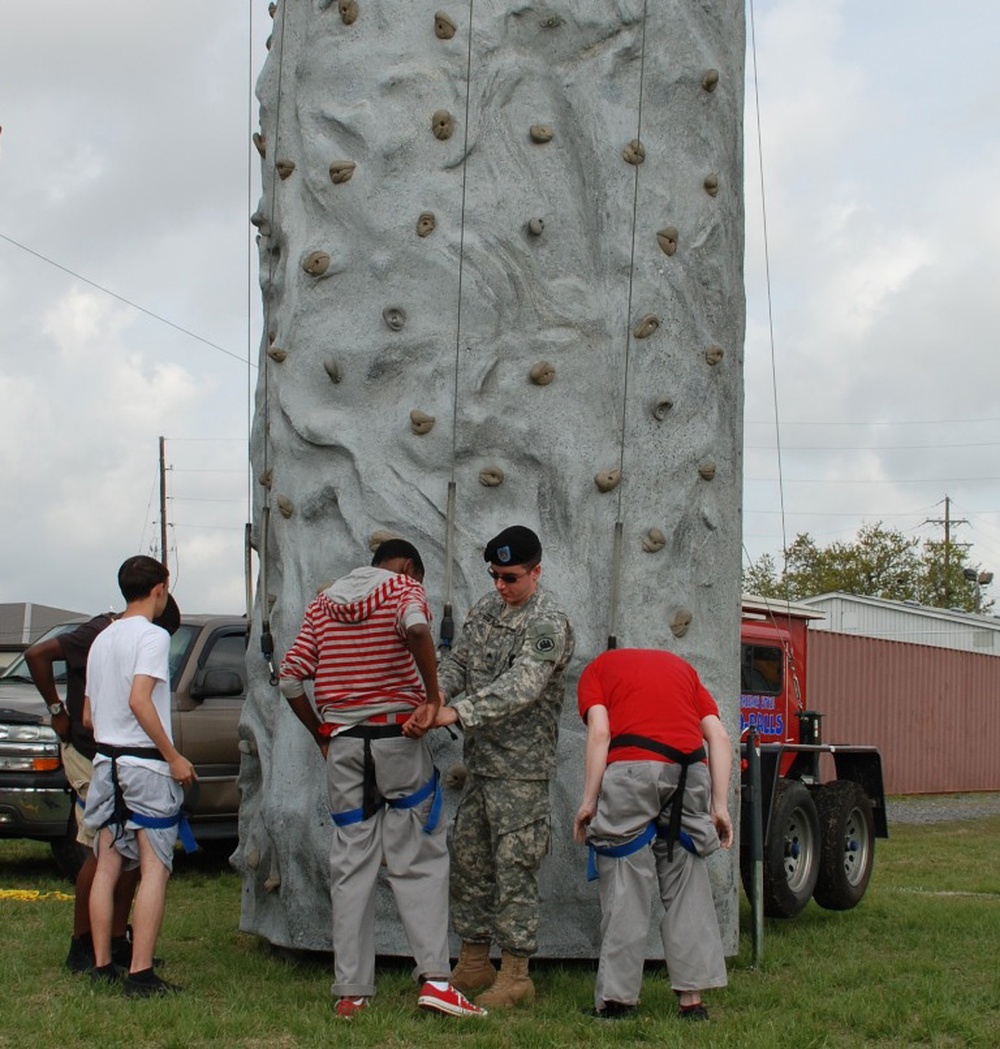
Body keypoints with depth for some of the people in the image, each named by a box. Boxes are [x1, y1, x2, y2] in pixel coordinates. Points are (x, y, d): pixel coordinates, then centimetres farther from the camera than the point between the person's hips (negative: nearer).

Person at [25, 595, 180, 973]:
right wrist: (56, 710, -18)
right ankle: (80, 947, 0)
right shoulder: (97, 633, -16)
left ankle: (117, 941, 14)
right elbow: (36, 654, -23)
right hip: (88, 756, -9)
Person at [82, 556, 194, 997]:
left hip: (106, 762, 8)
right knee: (154, 869, -6)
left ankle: (102, 966, 12)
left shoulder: (102, 639, 15)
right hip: (145, 764, -8)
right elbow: (139, 701, -21)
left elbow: (87, 716, 17)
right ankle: (140, 973, -11)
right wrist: (174, 757, -17)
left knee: (106, 868, 10)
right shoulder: (153, 636, -9)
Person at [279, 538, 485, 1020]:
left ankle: (350, 991, 5)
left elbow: (290, 678, 7)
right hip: (396, 736, -3)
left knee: (351, 864, 6)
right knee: (419, 860, 2)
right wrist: (432, 698, -16)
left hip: (342, 742, 4)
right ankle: (434, 978, -7)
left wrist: (321, 734, 16)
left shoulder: (322, 603, 15)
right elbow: (416, 627, -23)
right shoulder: (404, 587, 3)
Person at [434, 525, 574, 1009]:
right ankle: (474, 963, 24)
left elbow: (520, 687, -28)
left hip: (521, 768, -8)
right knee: (467, 857, 12)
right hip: (480, 760, 8)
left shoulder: (548, 622, -15)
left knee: (514, 868, -3)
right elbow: (457, 662, 10)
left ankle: (515, 974, 5)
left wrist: (457, 712, -37)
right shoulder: (487, 608, 11)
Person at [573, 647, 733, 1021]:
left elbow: (600, 731, 0)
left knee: (625, 889, 4)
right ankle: (692, 998, 12)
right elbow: (718, 736, 15)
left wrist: (588, 801, -1)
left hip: (632, 767, -3)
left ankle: (619, 998, 5)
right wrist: (719, 805, 12)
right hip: (690, 770, 3)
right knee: (687, 887, 12)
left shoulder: (598, 668, 21)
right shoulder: (680, 666, 31)